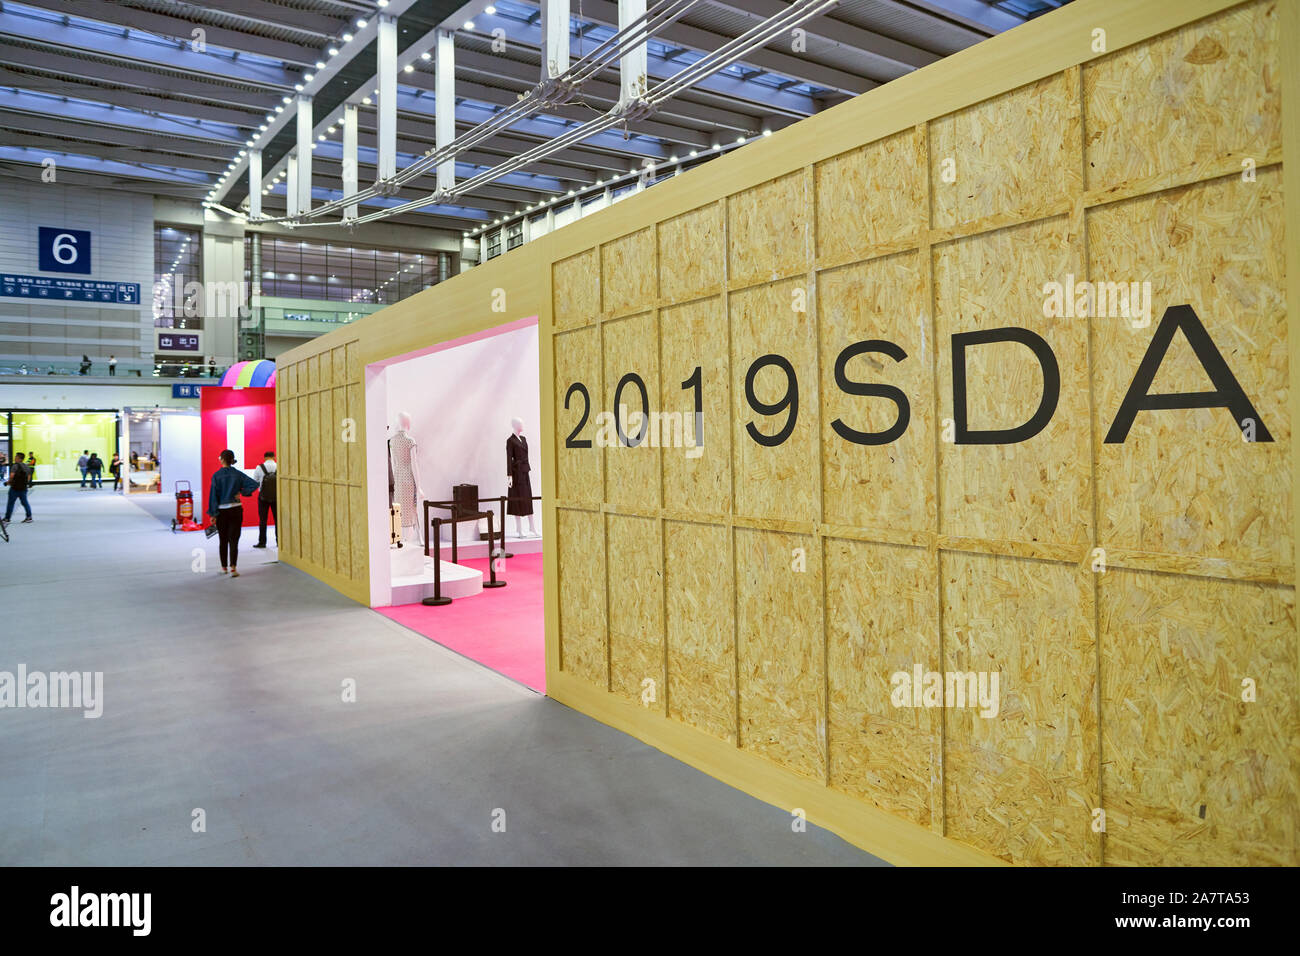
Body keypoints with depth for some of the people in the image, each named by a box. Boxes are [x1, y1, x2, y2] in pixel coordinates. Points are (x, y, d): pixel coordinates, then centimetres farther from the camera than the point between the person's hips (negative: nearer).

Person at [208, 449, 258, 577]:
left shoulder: (217, 475, -8)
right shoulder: (238, 474, -2)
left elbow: (213, 494, -7)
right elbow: (254, 484, -7)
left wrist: (213, 513, -4)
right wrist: (242, 492, -2)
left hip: (221, 511, -1)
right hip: (236, 510, 1)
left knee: (223, 540, 15)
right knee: (234, 540, 0)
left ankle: (224, 567, 24)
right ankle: (233, 567, -13)